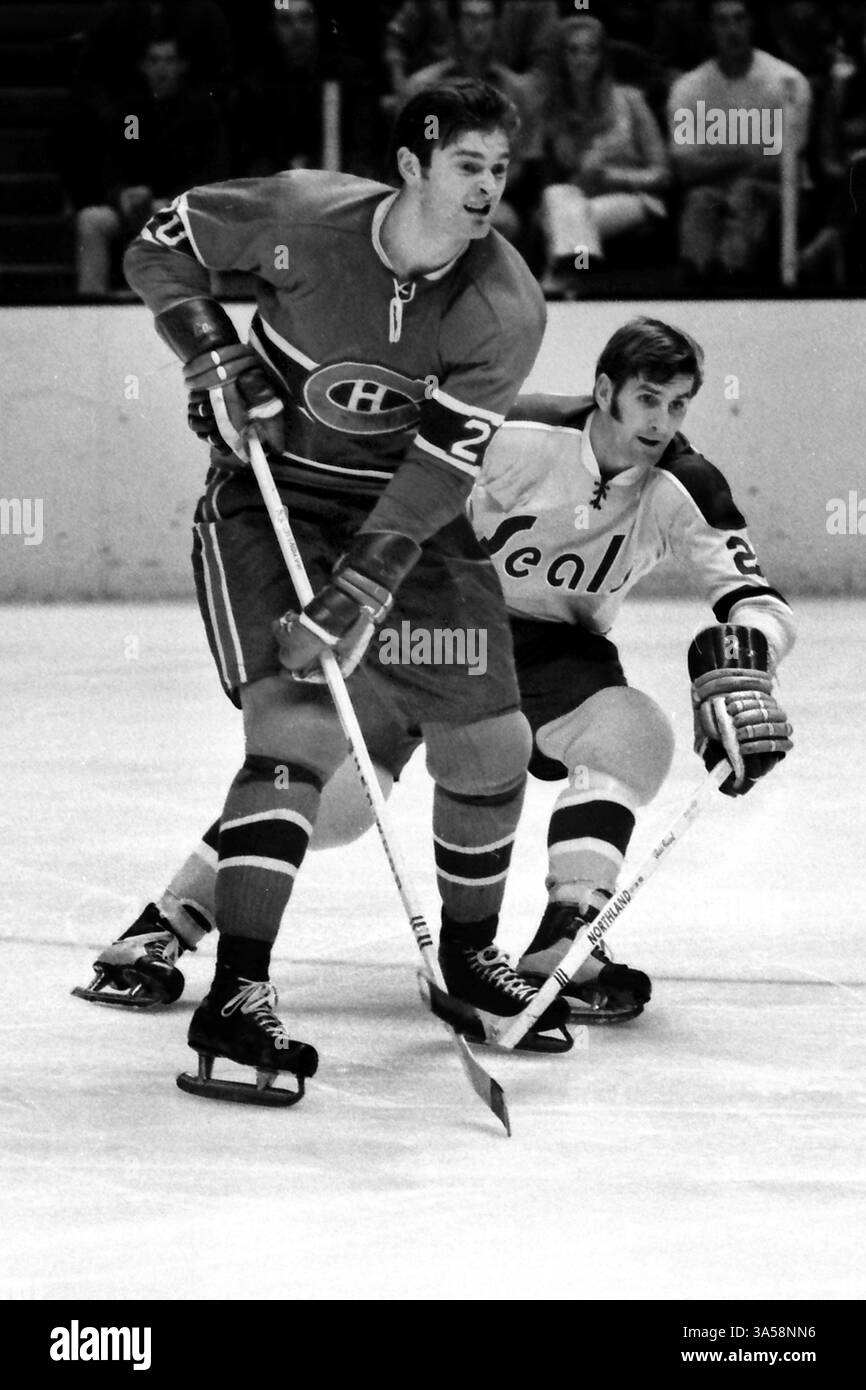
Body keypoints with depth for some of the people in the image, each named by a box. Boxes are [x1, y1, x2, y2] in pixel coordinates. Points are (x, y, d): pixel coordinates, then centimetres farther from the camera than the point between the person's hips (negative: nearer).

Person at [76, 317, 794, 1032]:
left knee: (635, 734, -26)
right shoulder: (518, 436, -26)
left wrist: (735, 669, -34)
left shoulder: (683, 487, -15)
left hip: (556, 649, 4)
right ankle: (162, 929, -7)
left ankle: (566, 943, -23)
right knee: (334, 790, -18)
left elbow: (757, 601, -14)